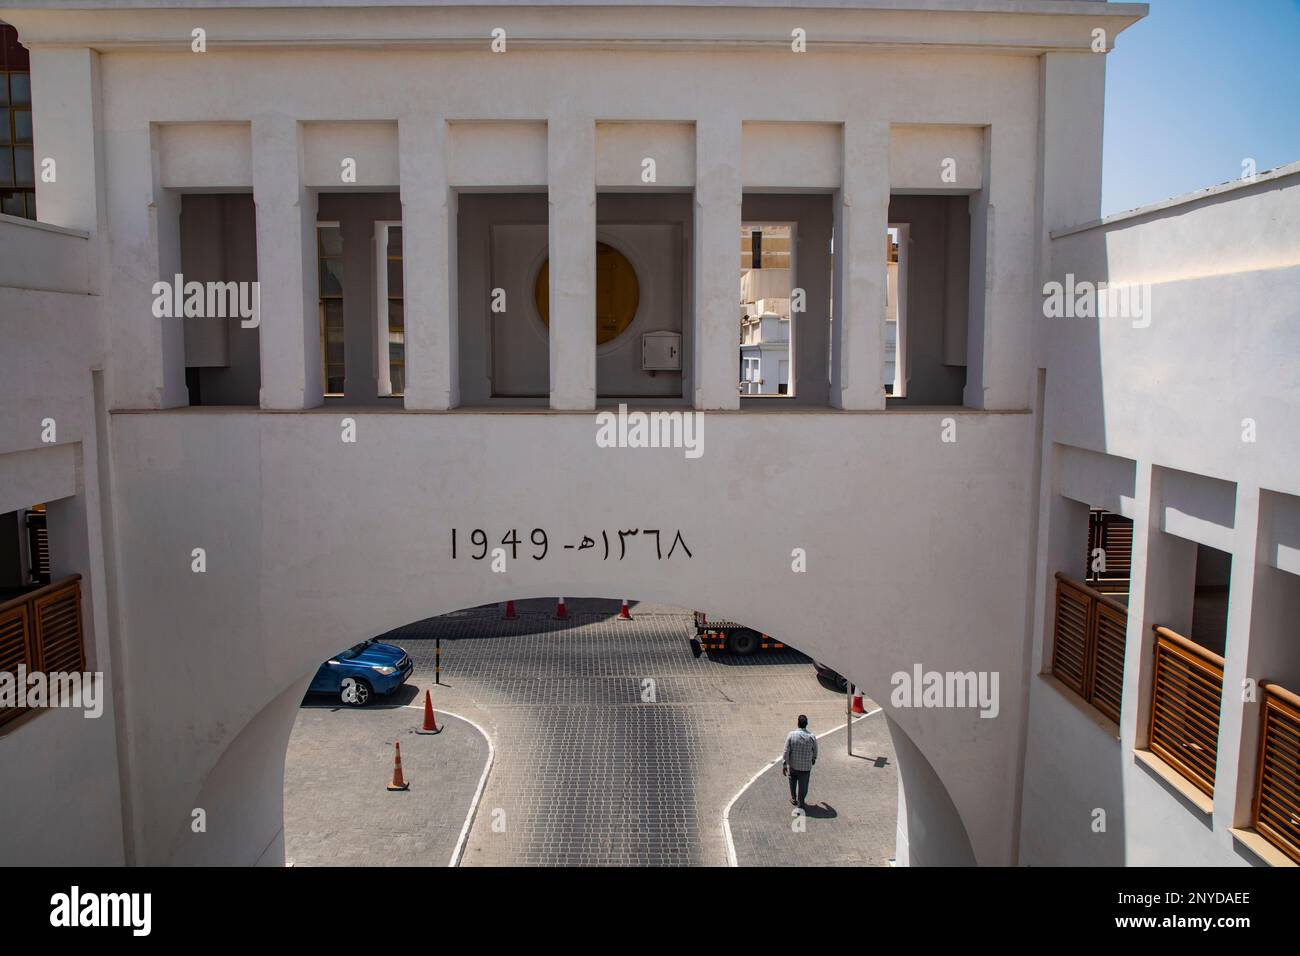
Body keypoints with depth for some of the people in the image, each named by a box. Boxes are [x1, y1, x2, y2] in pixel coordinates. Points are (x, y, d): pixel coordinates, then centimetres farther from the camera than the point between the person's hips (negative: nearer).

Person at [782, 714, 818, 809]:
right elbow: (815, 751, 2)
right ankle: (800, 804, 21)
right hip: (806, 766, -1)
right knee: (803, 786, 13)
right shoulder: (811, 737, -15)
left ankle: (793, 799, 40)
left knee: (793, 782, 27)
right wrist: (813, 759, 24)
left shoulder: (791, 735, -17)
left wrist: (784, 765, -6)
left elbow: (786, 751, -15)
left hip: (792, 765, 1)